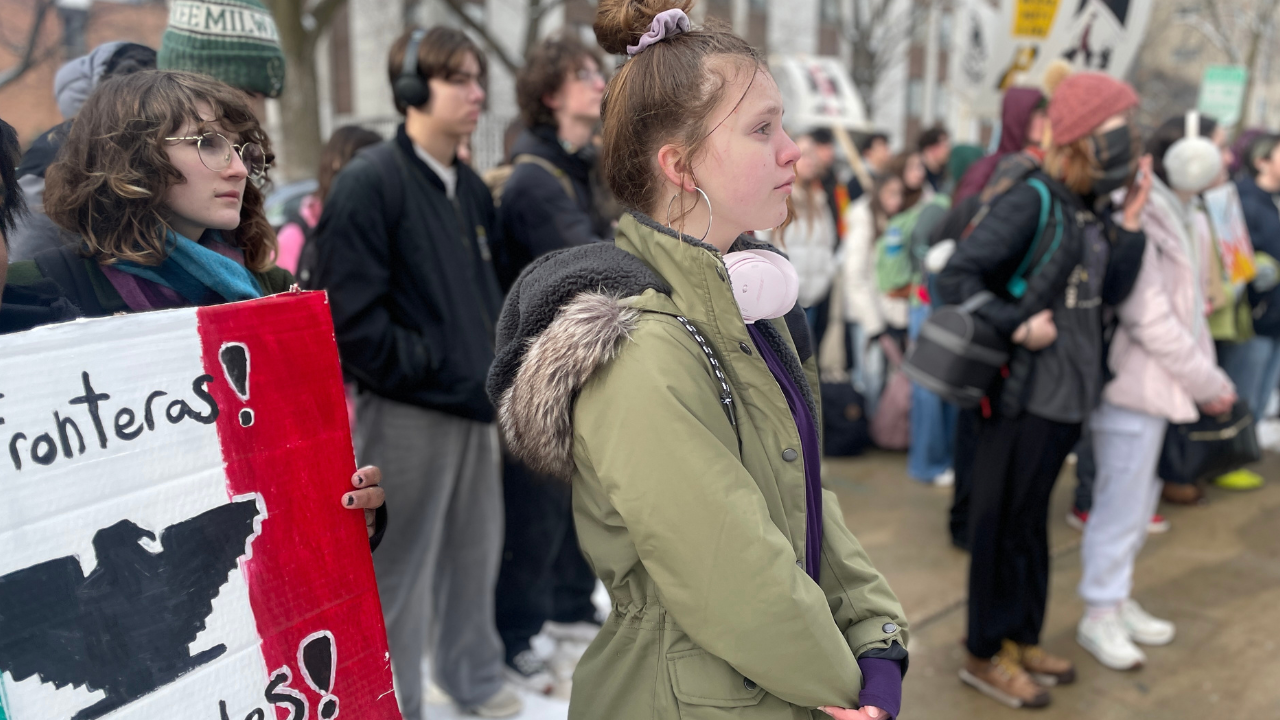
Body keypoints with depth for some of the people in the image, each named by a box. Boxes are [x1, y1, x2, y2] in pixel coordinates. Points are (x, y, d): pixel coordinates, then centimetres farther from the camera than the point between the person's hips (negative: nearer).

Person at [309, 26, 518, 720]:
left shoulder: (471, 187, 13)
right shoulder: (369, 182, -13)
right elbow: (351, 314, -18)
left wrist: (494, 361, 8)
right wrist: (427, 366, -16)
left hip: (475, 404, 8)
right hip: (407, 411, -7)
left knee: (475, 554, 19)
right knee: (402, 573, 6)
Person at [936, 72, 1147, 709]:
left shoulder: (1092, 208, 10)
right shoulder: (1031, 202, -15)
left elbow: (1110, 293, 4)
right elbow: (956, 277, -20)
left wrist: (1130, 224, -5)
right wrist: (1018, 325, -24)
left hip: (1068, 392, 8)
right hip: (1025, 393, -8)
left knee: (1031, 520, 18)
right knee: (1003, 524, 3)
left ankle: (1021, 639, 33)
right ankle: (985, 654, 18)